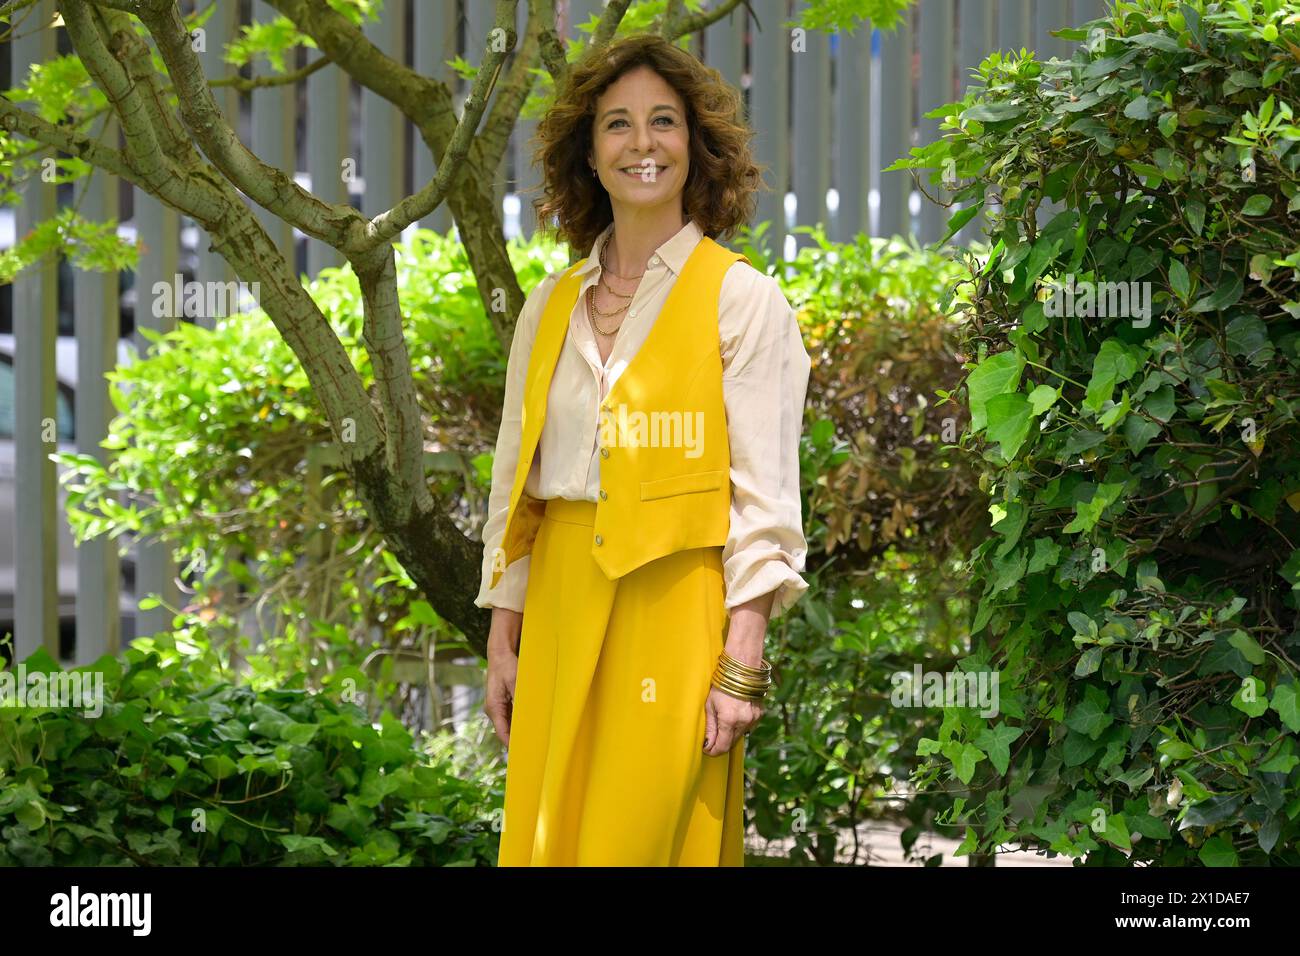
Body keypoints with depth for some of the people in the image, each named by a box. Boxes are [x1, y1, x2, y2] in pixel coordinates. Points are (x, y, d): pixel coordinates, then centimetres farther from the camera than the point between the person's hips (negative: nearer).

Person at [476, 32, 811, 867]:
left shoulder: (742, 301, -2)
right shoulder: (551, 307, 13)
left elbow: (764, 493, -7)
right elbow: (516, 478, 16)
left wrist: (741, 665, -14)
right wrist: (503, 641, 10)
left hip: (673, 605, -5)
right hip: (562, 607, 5)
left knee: (643, 838, -6)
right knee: (549, 837, 3)